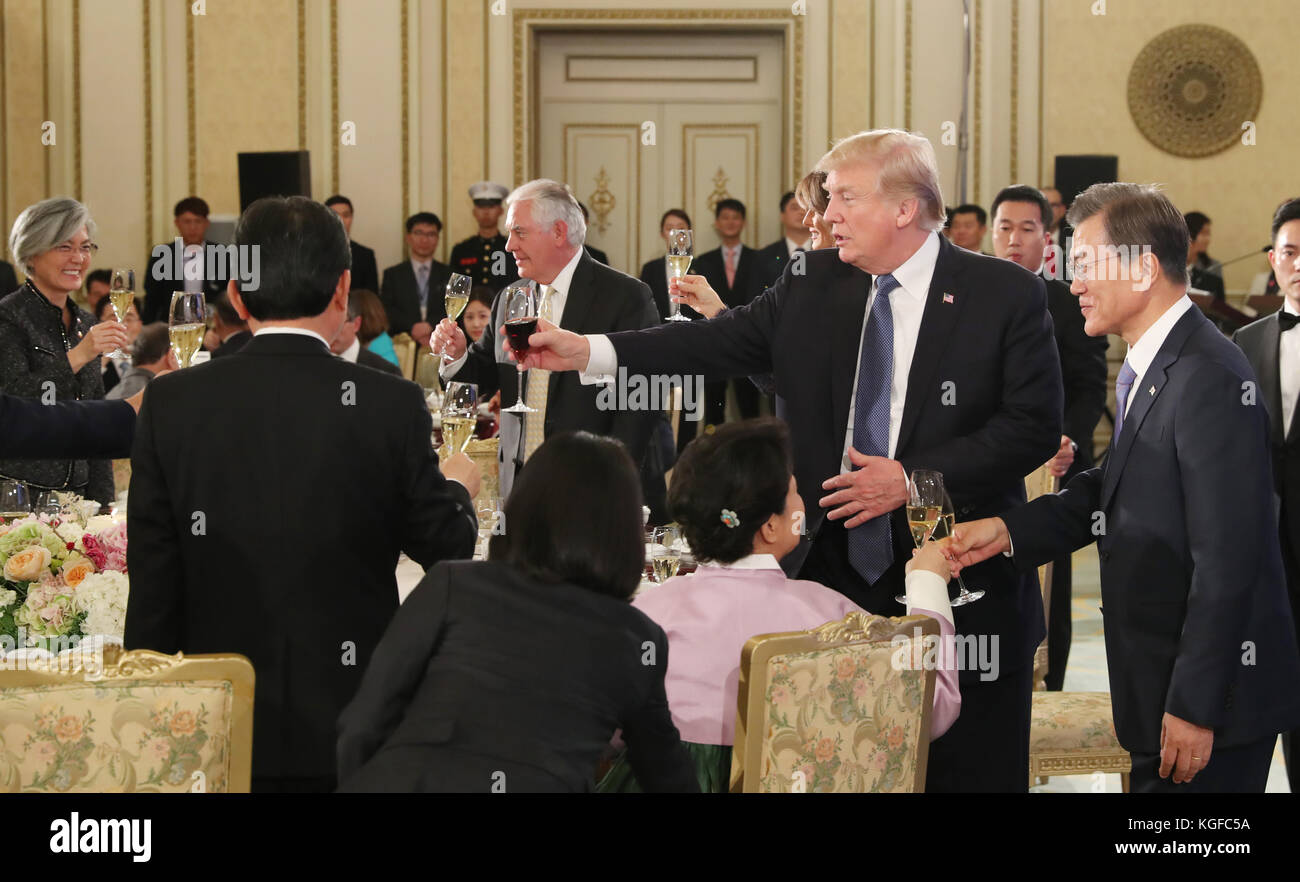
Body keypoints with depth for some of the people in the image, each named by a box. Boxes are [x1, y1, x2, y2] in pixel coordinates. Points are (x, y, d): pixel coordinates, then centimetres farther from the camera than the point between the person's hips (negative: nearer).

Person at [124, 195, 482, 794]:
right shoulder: (390, 405, -11)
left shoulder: (171, 403, -5)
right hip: (352, 729, -1)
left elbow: (153, 581, -1)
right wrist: (457, 489, 24)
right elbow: (446, 547, 2)